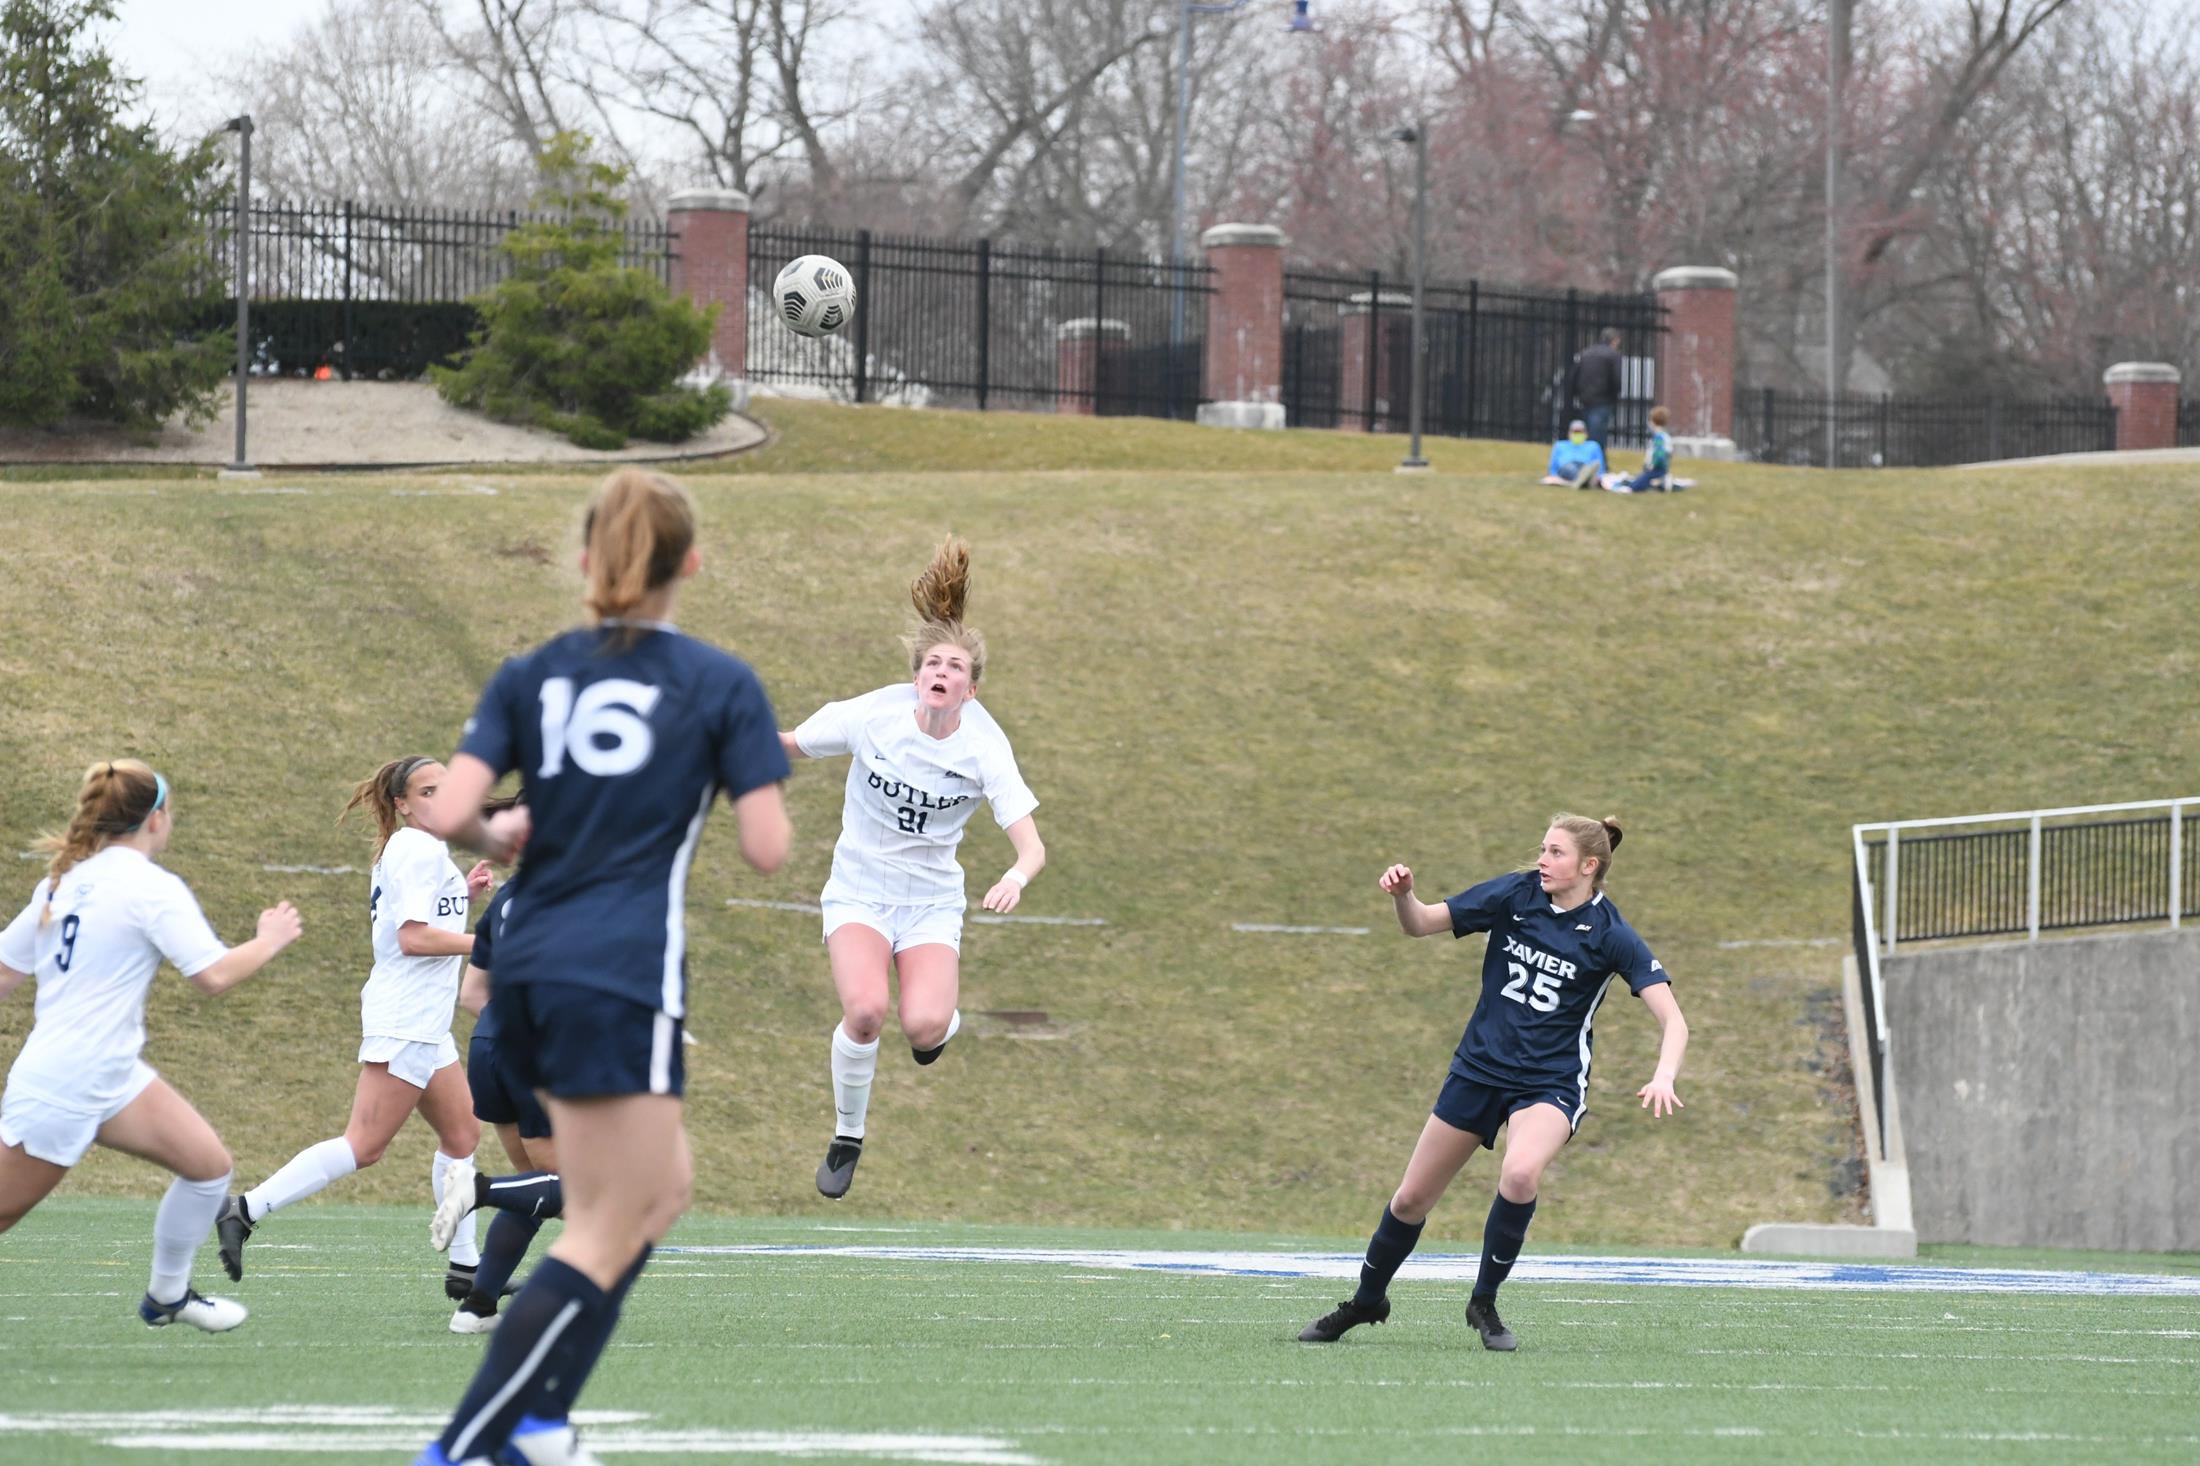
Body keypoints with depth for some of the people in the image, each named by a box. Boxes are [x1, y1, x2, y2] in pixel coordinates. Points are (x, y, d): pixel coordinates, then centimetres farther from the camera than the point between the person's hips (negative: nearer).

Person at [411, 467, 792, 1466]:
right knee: (606, 1239, -2)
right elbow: (767, 848, -7)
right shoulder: (722, 685, -2)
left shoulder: (528, 677, 8)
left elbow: (448, 815, -4)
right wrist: (757, 777, 13)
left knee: (664, 1186, 22)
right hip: (623, 980, -6)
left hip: (528, 971, 6)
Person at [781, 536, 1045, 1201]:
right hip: (859, 890, 0)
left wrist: (1016, 878, -43)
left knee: (924, 1025, -24)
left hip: (932, 901, 0)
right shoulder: (873, 715, -13)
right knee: (865, 1009, -28)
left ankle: (944, 1016, 18)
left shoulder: (984, 747, -15)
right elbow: (789, 745, 3)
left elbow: (1032, 846, -20)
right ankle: (847, 1135, -2)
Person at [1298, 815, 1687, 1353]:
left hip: (1550, 1081, -3)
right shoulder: (1514, 895, -5)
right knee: (1412, 1197, 8)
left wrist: (1663, 1077, -34)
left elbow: (1672, 1019, -16)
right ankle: (1366, 1302, 35)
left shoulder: (1610, 935, -13)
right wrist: (1403, 894, -20)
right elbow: (1421, 924, 3)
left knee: (1521, 1172, -33)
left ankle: (1484, 1302, -11)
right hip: (1481, 1067, 3)